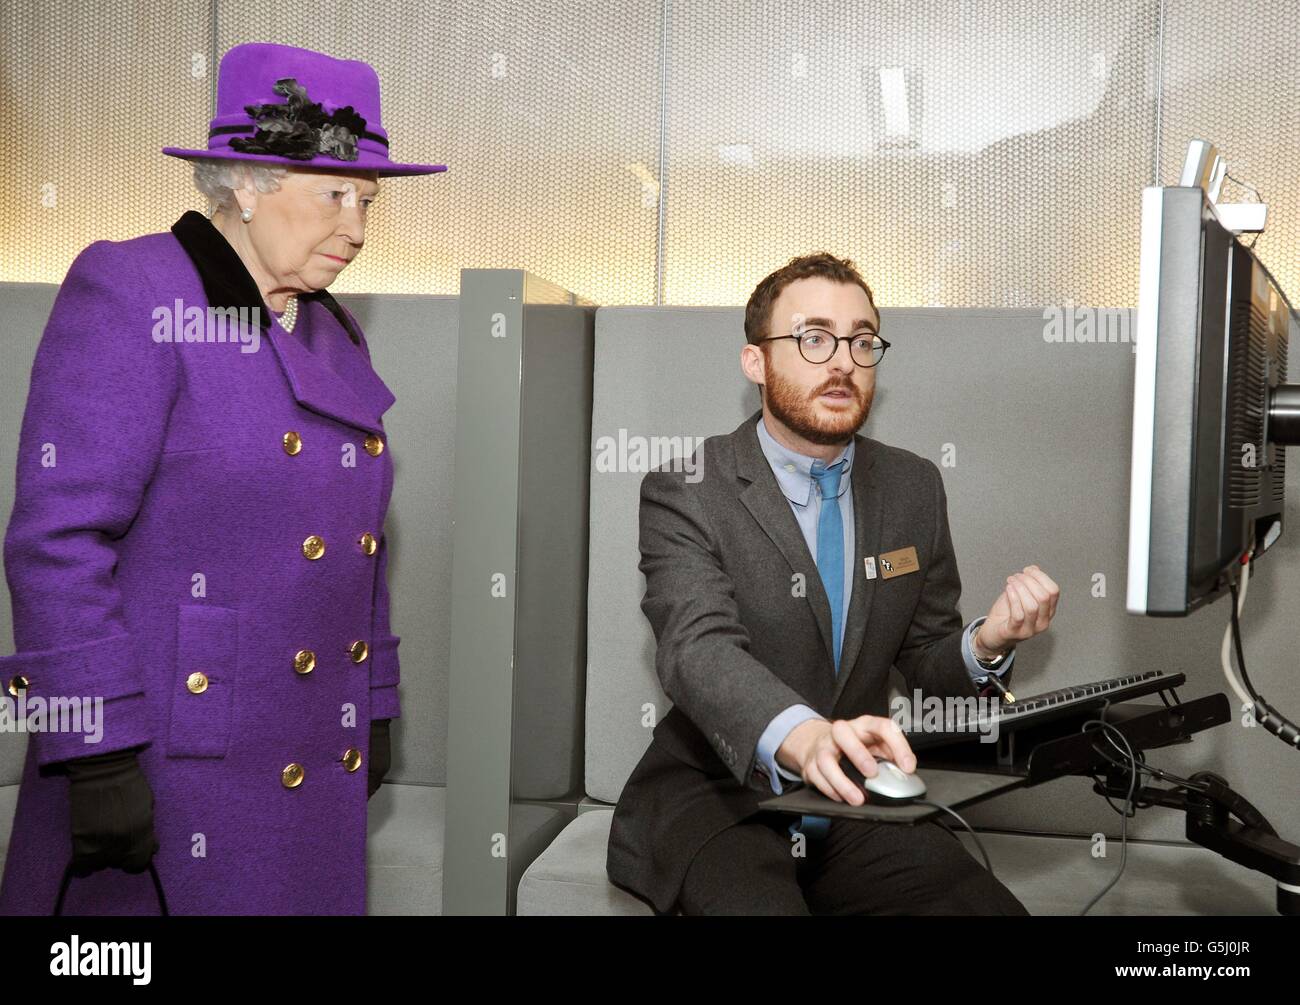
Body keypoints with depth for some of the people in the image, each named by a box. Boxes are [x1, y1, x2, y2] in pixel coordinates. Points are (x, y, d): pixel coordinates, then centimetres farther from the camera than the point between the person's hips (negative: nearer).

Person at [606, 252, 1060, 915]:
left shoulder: (914, 487, 8)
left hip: (858, 800, 5)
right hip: (715, 799, -4)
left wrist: (987, 642, -13)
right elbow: (699, 646, -26)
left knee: (989, 908, -18)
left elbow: (925, 660, 12)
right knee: (759, 907, -33)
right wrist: (802, 737, -46)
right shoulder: (685, 494, -8)